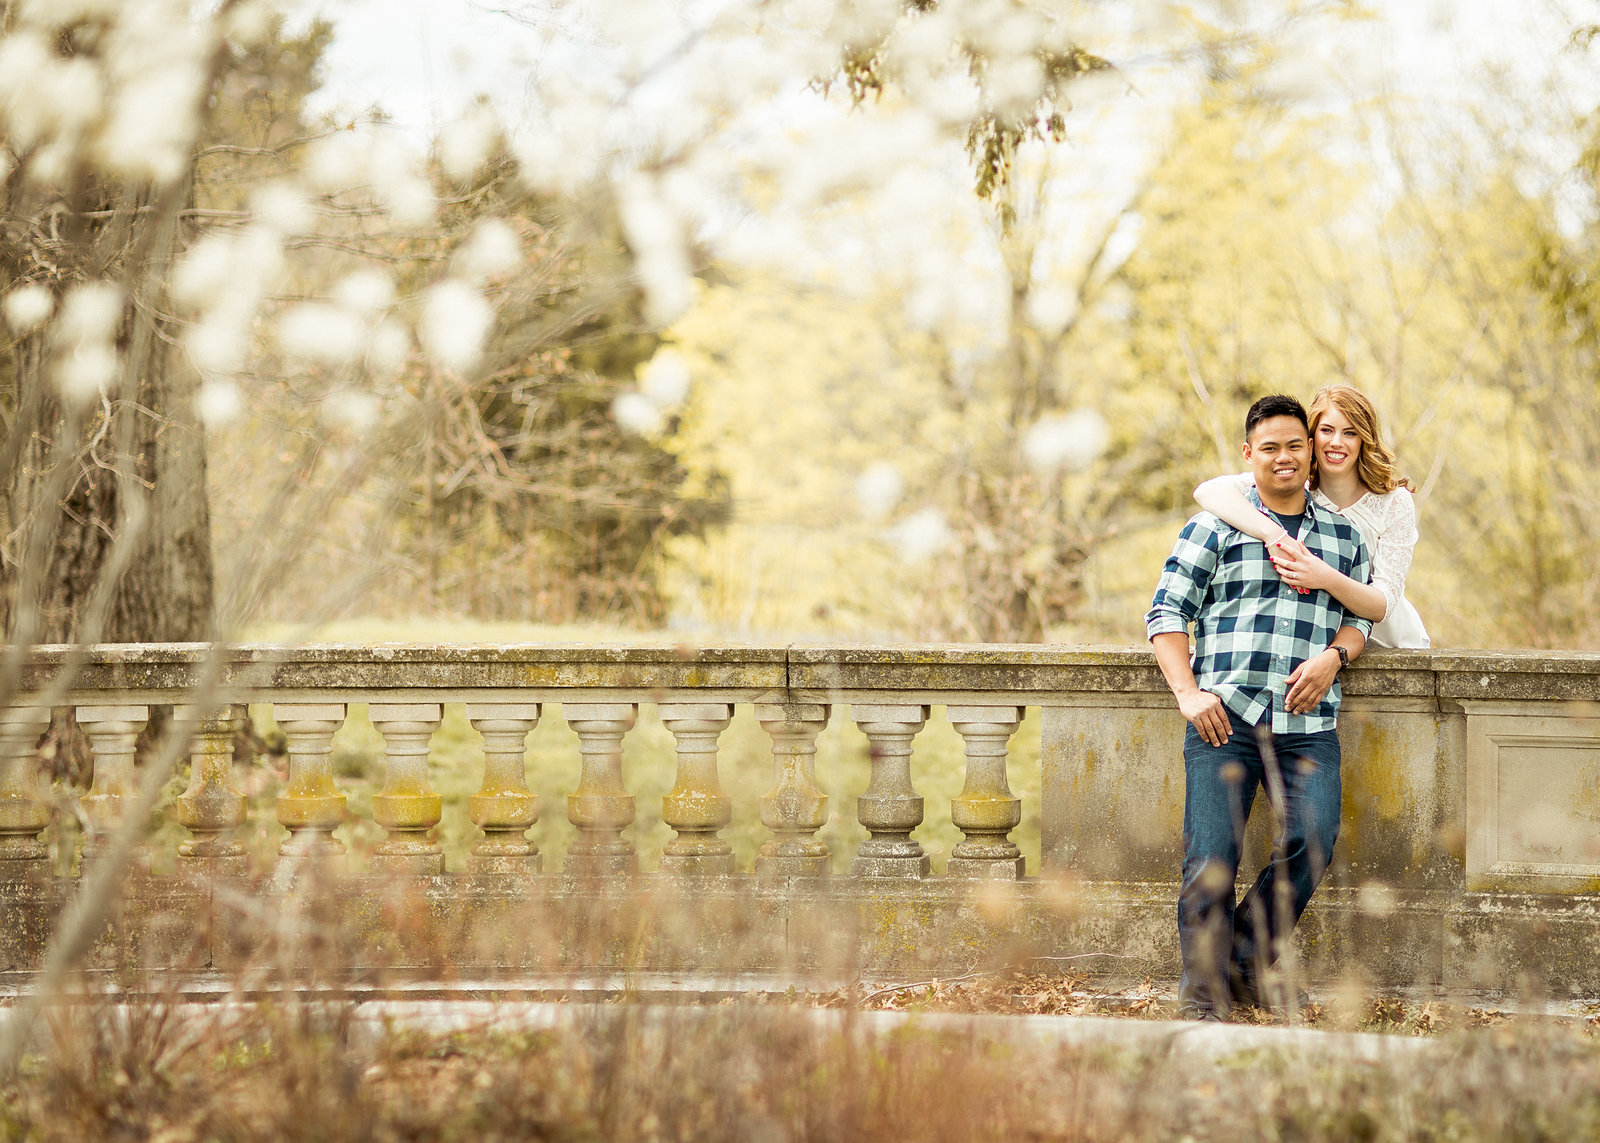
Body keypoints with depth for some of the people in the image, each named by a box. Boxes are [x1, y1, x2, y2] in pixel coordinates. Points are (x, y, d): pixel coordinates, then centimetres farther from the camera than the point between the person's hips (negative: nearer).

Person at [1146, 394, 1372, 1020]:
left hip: (1308, 725, 2)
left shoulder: (1344, 536, 20)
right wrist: (1188, 693, -7)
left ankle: (1246, 960, 2)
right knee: (1211, 857, -10)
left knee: (1313, 840, -17)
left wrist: (1333, 655, 0)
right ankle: (1202, 986, 3)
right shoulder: (1215, 526, 9)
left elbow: (1358, 617, 23)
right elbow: (1168, 611, 5)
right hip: (1224, 717, -2)